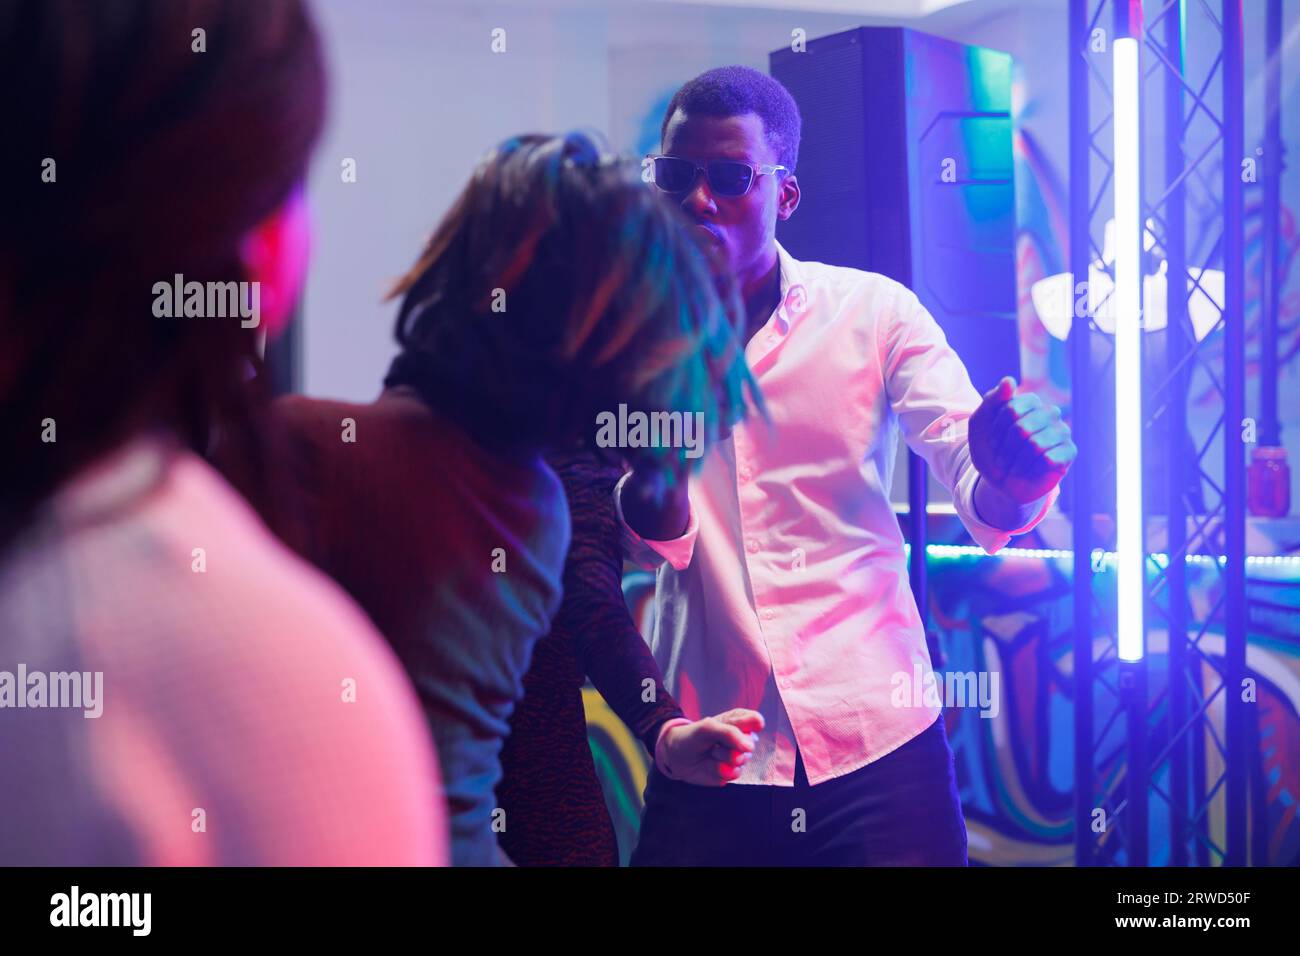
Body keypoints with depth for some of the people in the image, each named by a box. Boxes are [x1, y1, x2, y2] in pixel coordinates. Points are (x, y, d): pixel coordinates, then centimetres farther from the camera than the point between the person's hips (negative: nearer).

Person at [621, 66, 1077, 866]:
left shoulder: (874, 312, -1)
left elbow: (969, 471, -10)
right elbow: (656, 542, -6)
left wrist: (1010, 484, -33)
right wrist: (649, 481, -28)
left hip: (875, 738, -1)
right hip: (705, 760, 1)